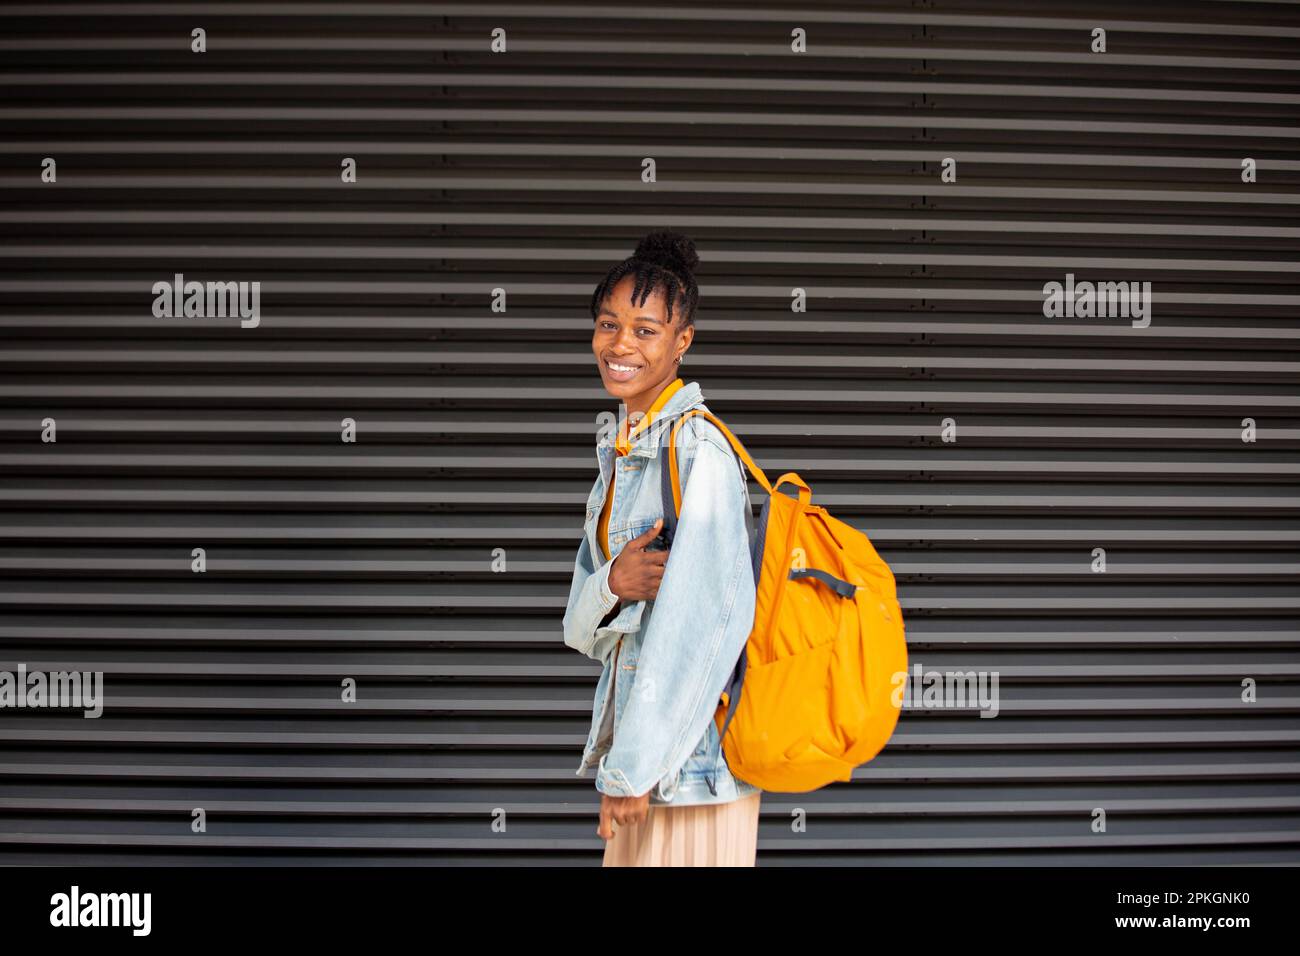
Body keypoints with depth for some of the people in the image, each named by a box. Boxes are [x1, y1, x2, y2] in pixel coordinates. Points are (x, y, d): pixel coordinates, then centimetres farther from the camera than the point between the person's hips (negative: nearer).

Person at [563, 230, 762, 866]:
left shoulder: (700, 451, -15)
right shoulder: (620, 452, 11)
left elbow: (702, 616, -21)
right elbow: (580, 621, 8)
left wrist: (634, 765, -19)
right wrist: (612, 582, -15)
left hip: (690, 740, -7)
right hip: (632, 713, 8)